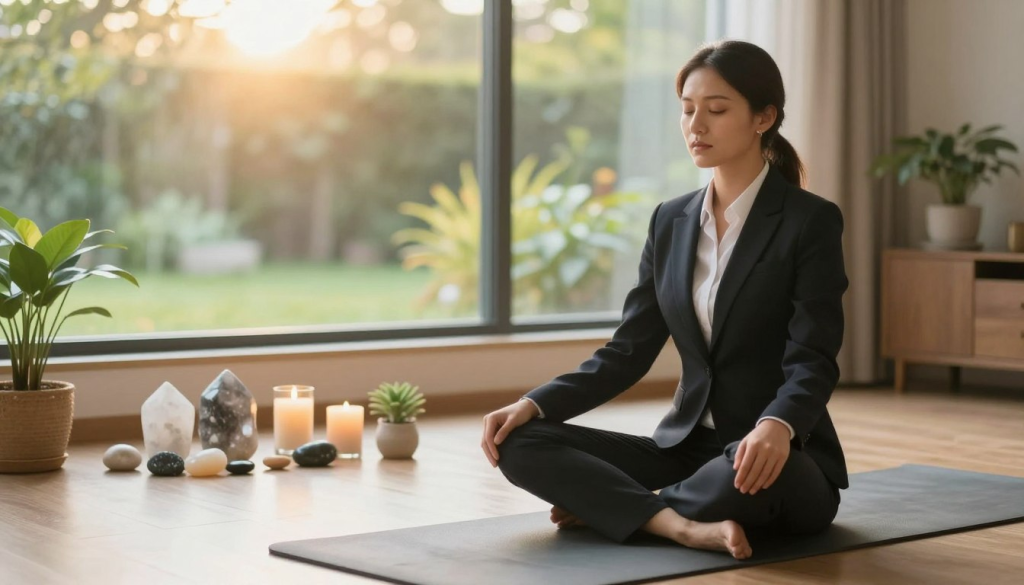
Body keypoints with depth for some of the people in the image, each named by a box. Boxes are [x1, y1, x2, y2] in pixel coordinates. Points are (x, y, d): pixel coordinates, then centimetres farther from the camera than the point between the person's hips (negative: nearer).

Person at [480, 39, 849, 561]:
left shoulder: (811, 221, -9)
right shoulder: (671, 221, 8)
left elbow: (813, 363, -17)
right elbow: (628, 351, 7)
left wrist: (777, 428, -39)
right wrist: (534, 404, -9)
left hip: (777, 459, -5)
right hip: (686, 446, 5)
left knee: (753, 473, -42)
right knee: (520, 443, -13)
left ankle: (613, 505, -14)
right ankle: (686, 525, -28)